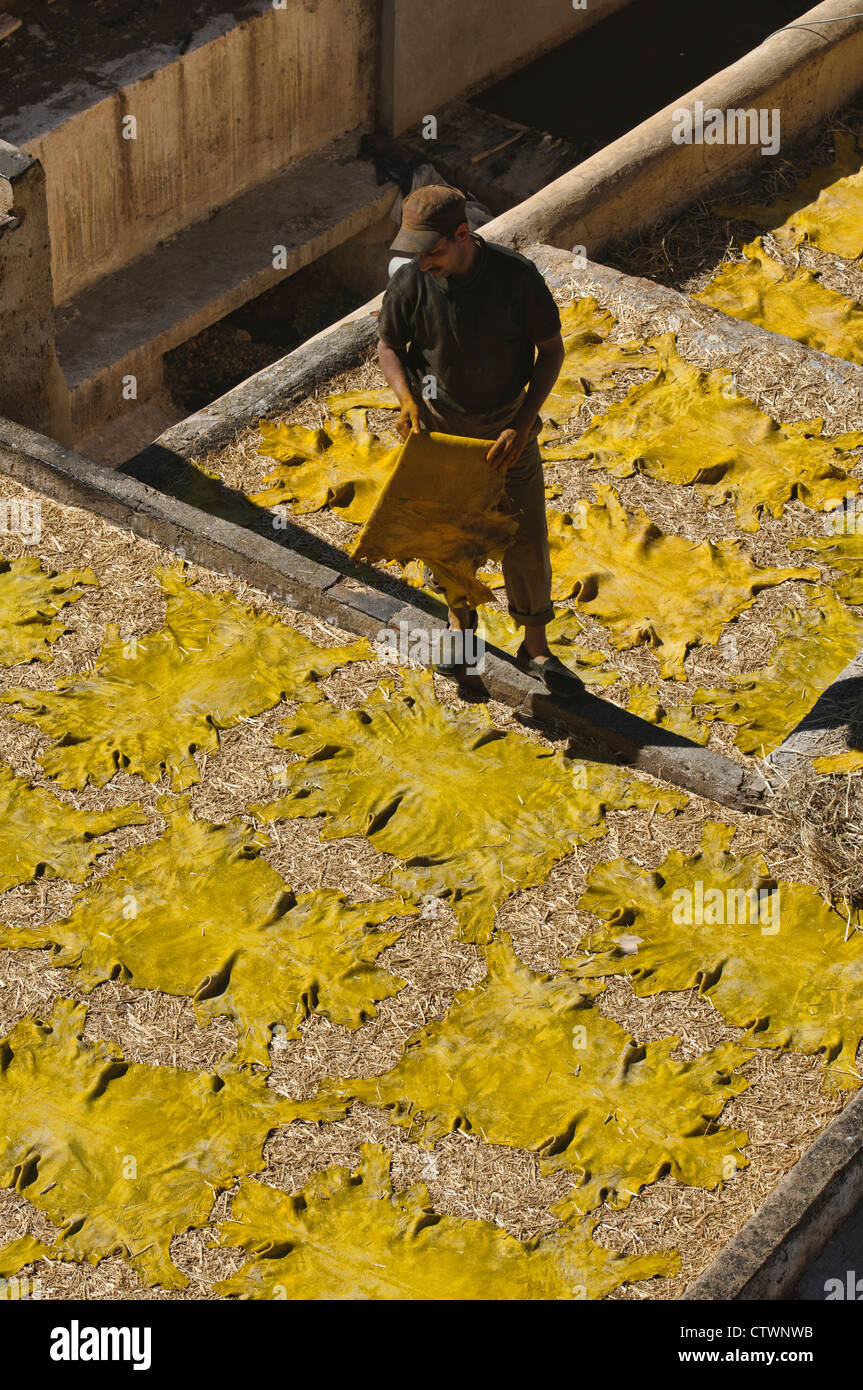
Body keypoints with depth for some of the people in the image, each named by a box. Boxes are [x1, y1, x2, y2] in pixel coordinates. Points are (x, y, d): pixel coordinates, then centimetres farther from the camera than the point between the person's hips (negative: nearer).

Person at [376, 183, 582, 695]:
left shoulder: (517, 275, -22)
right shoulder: (411, 282, -19)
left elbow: (552, 350, -12)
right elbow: (388, 345, -1)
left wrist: (522, 426, -20)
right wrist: (407, 397, -21)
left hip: (508, 428, -1)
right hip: (440, 429, 1)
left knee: (527, 539, 7)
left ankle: (536, 648, 24)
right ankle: (461, 622, 42)